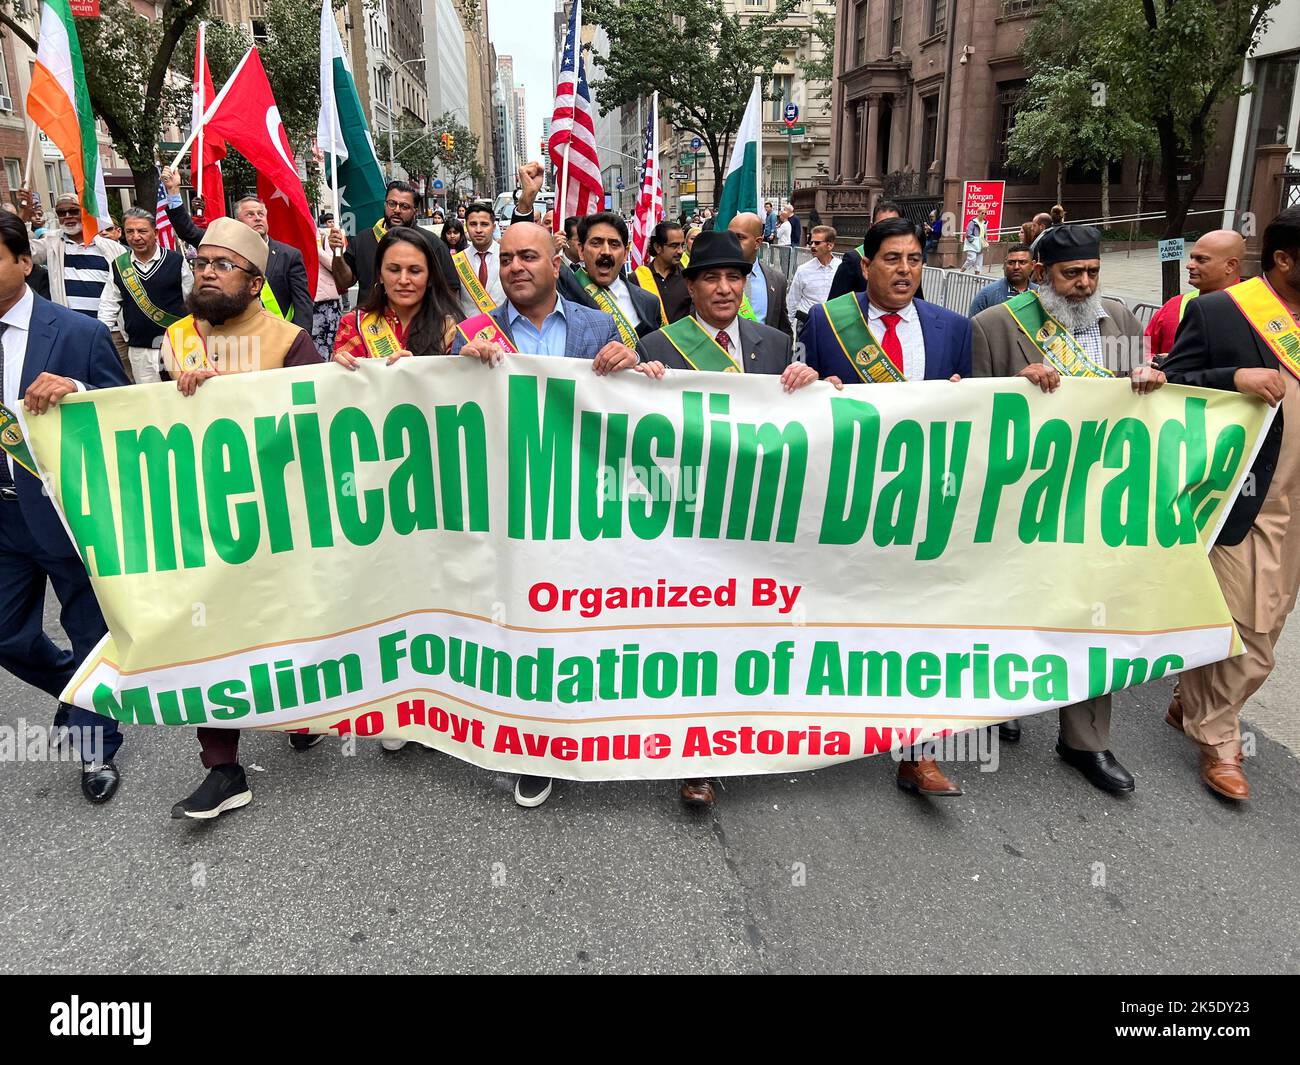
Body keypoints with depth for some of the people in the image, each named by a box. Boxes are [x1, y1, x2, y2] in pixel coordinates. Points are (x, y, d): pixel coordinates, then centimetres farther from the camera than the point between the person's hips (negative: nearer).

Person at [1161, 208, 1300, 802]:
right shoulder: (1218, 311, -8)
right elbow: (1169, 387, -11)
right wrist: (1234, 378, -25)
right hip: (1239, 497, -6)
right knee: (1233, 628, 0)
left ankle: (1192, 705, 32)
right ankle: (1216, 738, 18)